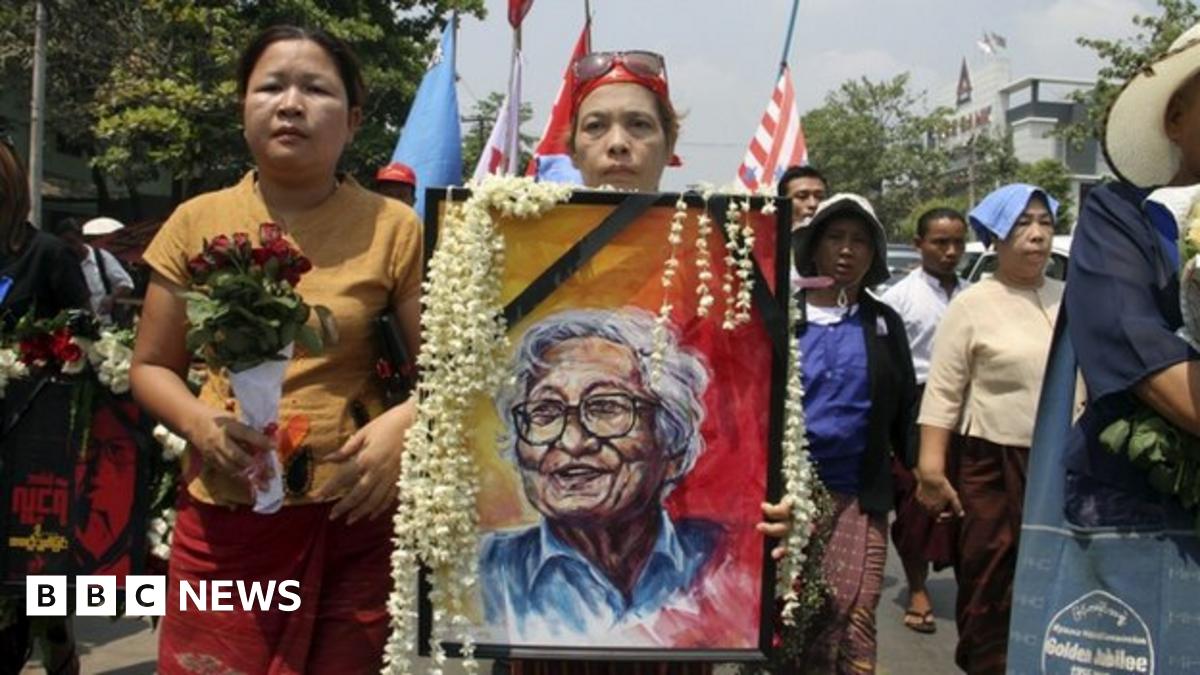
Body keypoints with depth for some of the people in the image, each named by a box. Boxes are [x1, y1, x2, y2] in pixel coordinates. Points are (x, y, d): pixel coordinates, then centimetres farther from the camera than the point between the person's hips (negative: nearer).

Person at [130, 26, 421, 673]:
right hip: (221, 519, 2)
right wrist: (199, 421, -9)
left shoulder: (393, 228, -1)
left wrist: (404, 421, -20)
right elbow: (150, 366, 11)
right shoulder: (196, 223, 4)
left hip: (351, 517, -1)